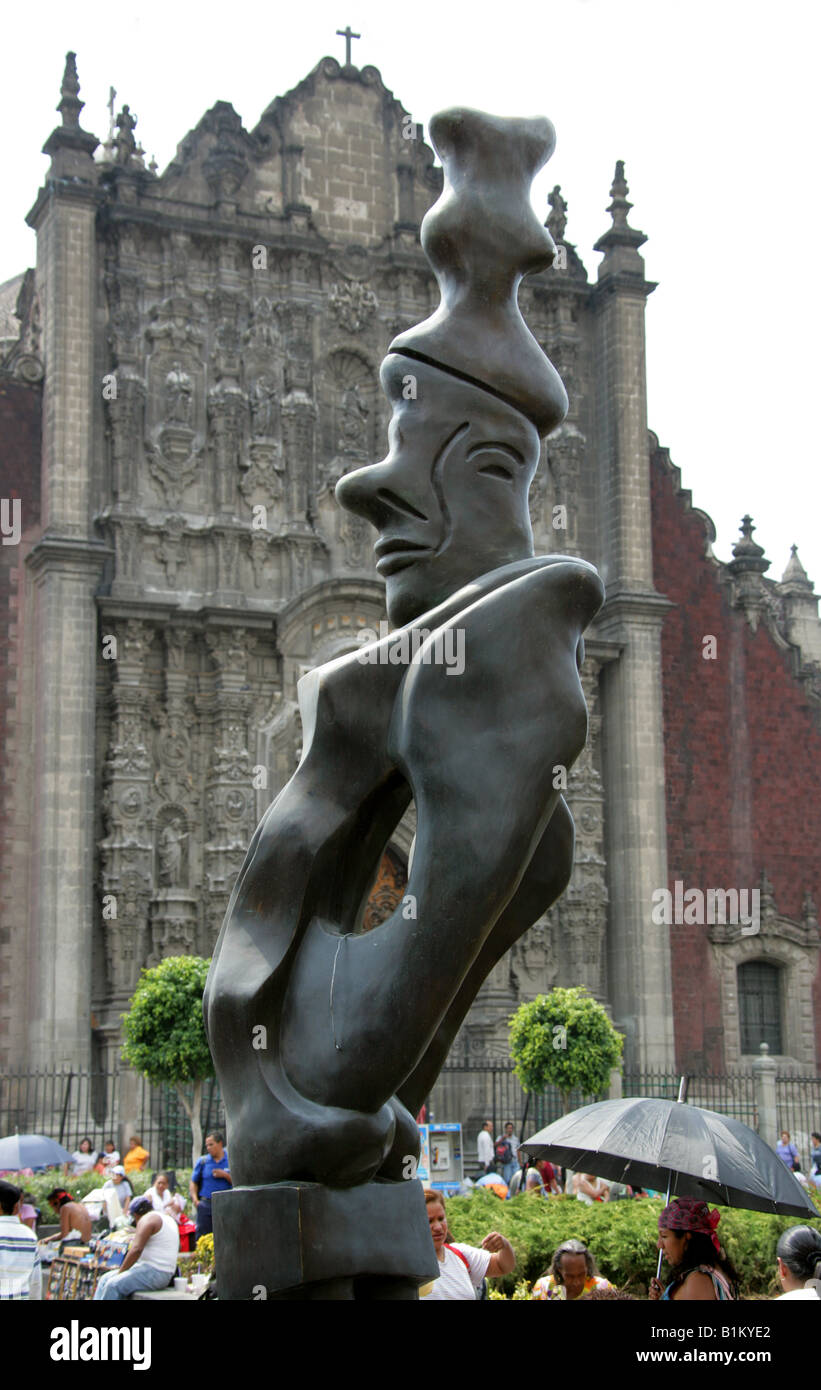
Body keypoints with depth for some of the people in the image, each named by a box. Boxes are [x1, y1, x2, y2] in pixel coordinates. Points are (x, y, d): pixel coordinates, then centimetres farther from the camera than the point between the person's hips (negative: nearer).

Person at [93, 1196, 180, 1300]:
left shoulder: (147, 1219, -9)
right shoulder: (167, 1217, 21)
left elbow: (136, 1249, -20)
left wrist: (120, 1272, -11)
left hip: (154, 1272, -10)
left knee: (113, 1285, -23)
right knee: (106, 1279, 7)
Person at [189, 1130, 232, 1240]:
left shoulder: (230, 1160, 4)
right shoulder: (202, 1161, 7)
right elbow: (194, 1182, 13)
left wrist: (225, 1175, -11)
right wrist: (195, 1199, -2)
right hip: (206, 1205, 1)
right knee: (202, 1237, -2)